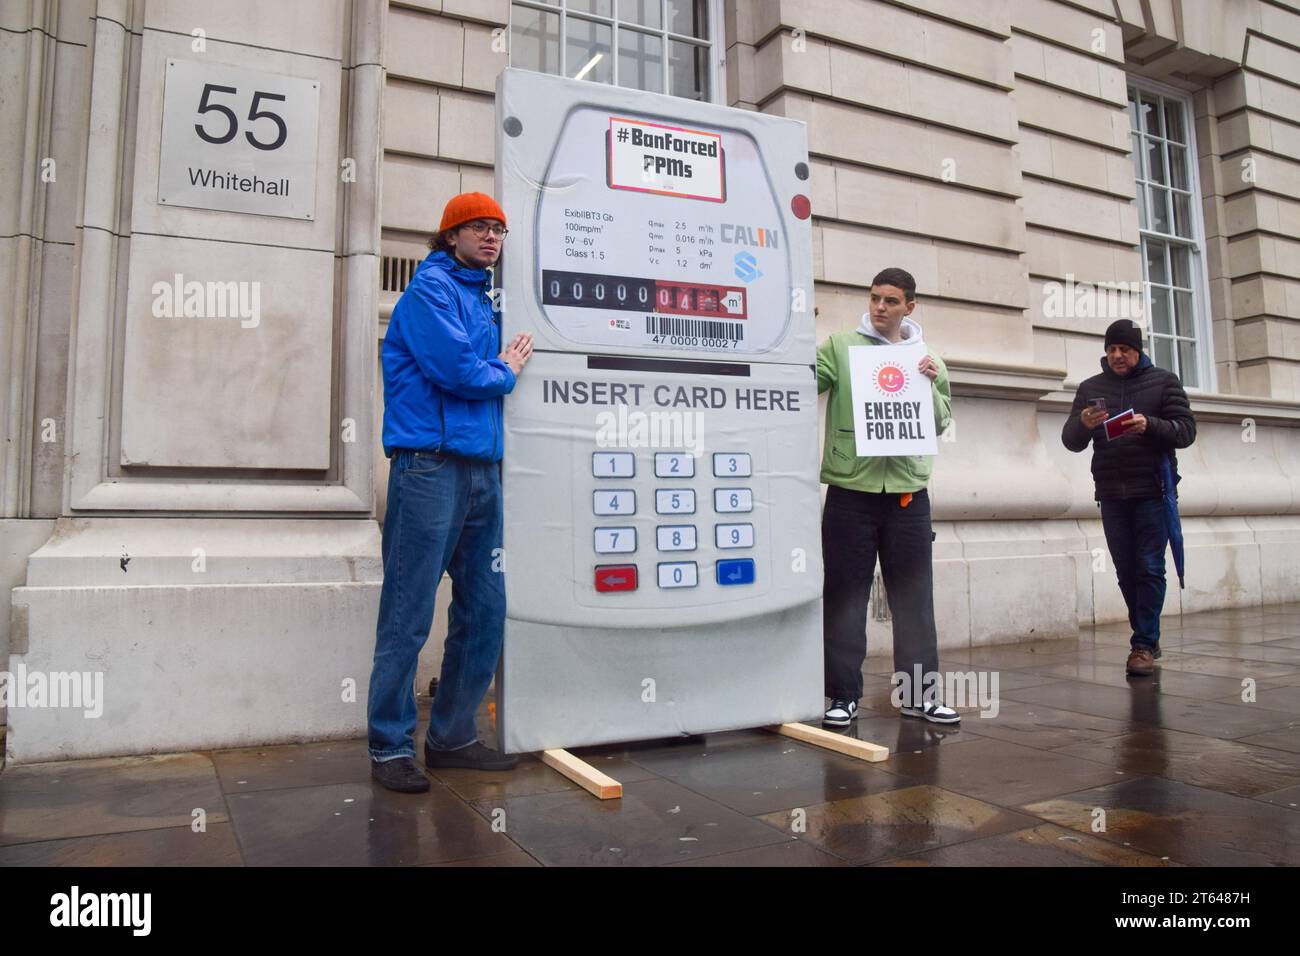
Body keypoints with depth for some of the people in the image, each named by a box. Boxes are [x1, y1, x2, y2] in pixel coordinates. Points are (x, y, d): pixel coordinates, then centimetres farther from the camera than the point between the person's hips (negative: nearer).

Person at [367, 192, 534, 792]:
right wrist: (504, 373, 1)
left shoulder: (482, 299, 22)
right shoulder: (431, 287, -4)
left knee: (485, 611, 9)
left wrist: (504, 367, 7)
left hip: (481, 468, 9)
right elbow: (455, 369, -16)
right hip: (430, 466, -9)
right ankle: (390, 747, 9)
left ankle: (452, 735, 21)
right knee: (408, 617, -3)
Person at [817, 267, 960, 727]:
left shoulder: (928, 360, 13)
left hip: (907, 493, 3)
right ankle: (844, 694, 13)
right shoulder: (841, 348, 4)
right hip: (850, 490, -3)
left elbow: (940, 423, 12)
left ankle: (918, 692, 19)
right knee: (845, 594, 3)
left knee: (914, 596, 8)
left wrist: (930, 385, -4)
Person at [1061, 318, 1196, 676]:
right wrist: (1083, 424, -18)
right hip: (1111, 494, 3)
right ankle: (1148, 638, 19)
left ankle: (1144, 645, 0)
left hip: (1152, 491, -2)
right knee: (1126, 571, 7)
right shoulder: (1091, 387, 9)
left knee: (1149, 569, -5)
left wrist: (1150, 425, -20)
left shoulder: (1163, 381, 5)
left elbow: (1186, 431, -1)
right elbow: (1071, 441, 5)